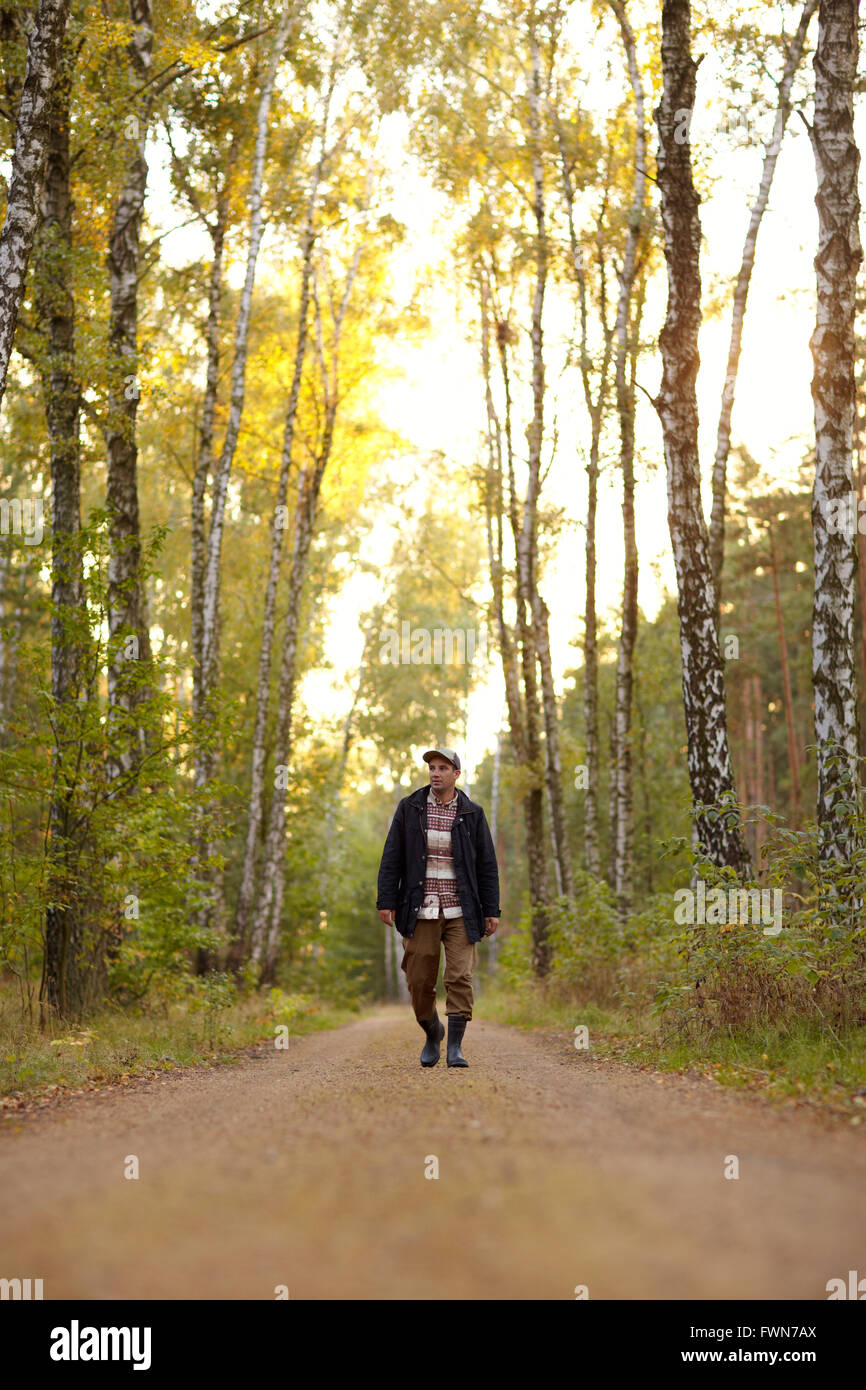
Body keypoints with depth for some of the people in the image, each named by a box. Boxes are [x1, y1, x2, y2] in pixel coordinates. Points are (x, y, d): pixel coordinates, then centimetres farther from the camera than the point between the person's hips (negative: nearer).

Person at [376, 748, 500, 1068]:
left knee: (460, 978, -9)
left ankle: (455, 1048, -2)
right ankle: (432, 1032, 28)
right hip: (421, 911, 0)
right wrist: (386, 901, -4)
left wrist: (491, 910, 2)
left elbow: (487, 865, 7)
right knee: (419, 982, 2)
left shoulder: (472, 814, 5)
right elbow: (391, 858, 4)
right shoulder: (409, 808, 4)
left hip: (460, 912, 0)